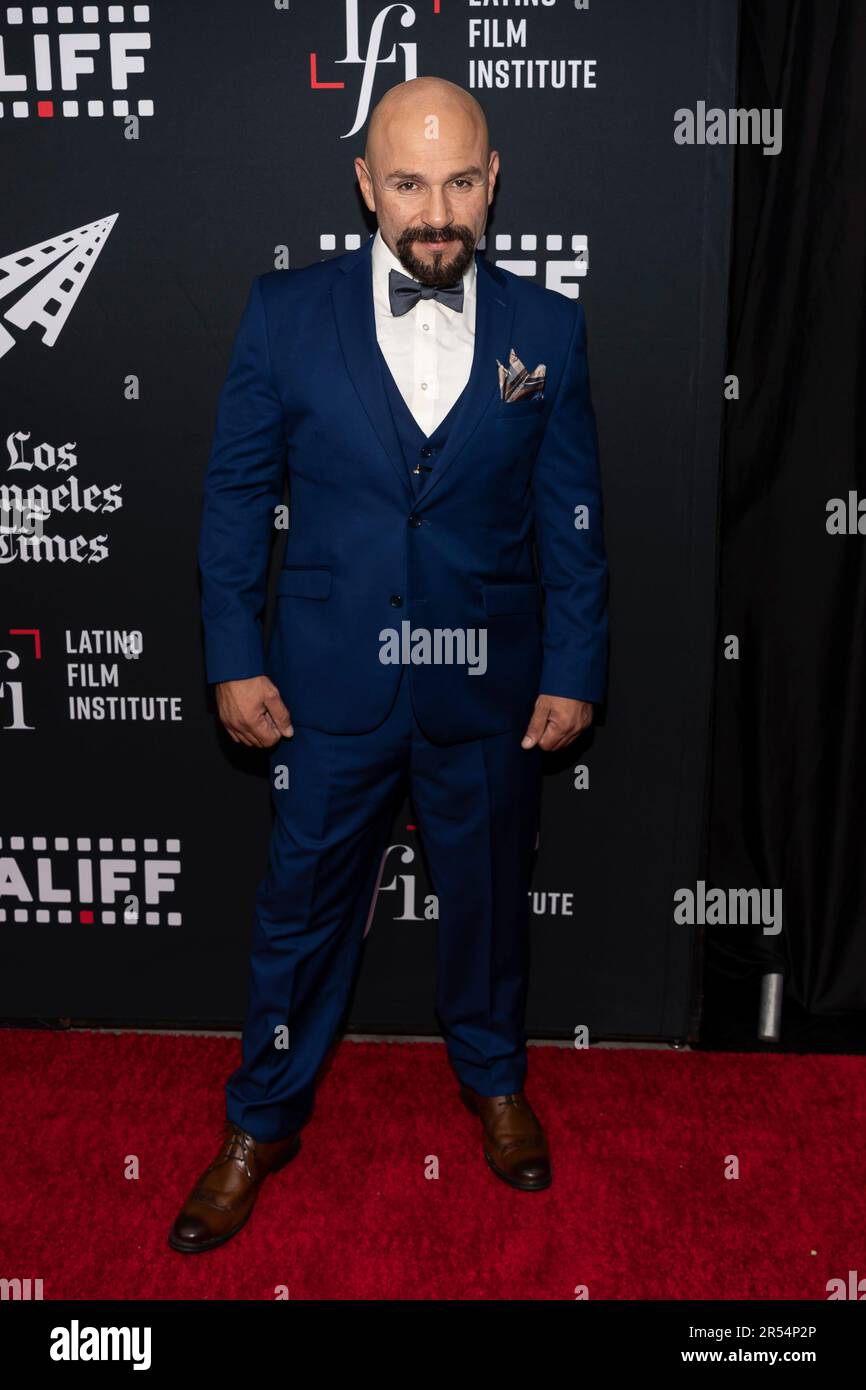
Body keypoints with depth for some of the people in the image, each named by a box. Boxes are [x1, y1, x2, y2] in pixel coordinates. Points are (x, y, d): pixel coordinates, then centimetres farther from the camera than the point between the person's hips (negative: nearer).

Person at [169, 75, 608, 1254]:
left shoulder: (547, 329, -2)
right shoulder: (287, 312, -4)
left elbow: (572, 520, 2)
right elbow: (237, 493, -1)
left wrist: (573, 671, -1)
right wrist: (235, 658, -4)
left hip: (490, 691, 1)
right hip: (330, 685, 0)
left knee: (489, 898, 18)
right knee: (303, 907, 12)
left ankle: (493, 1078, 45)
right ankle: (264, 1121, 35)